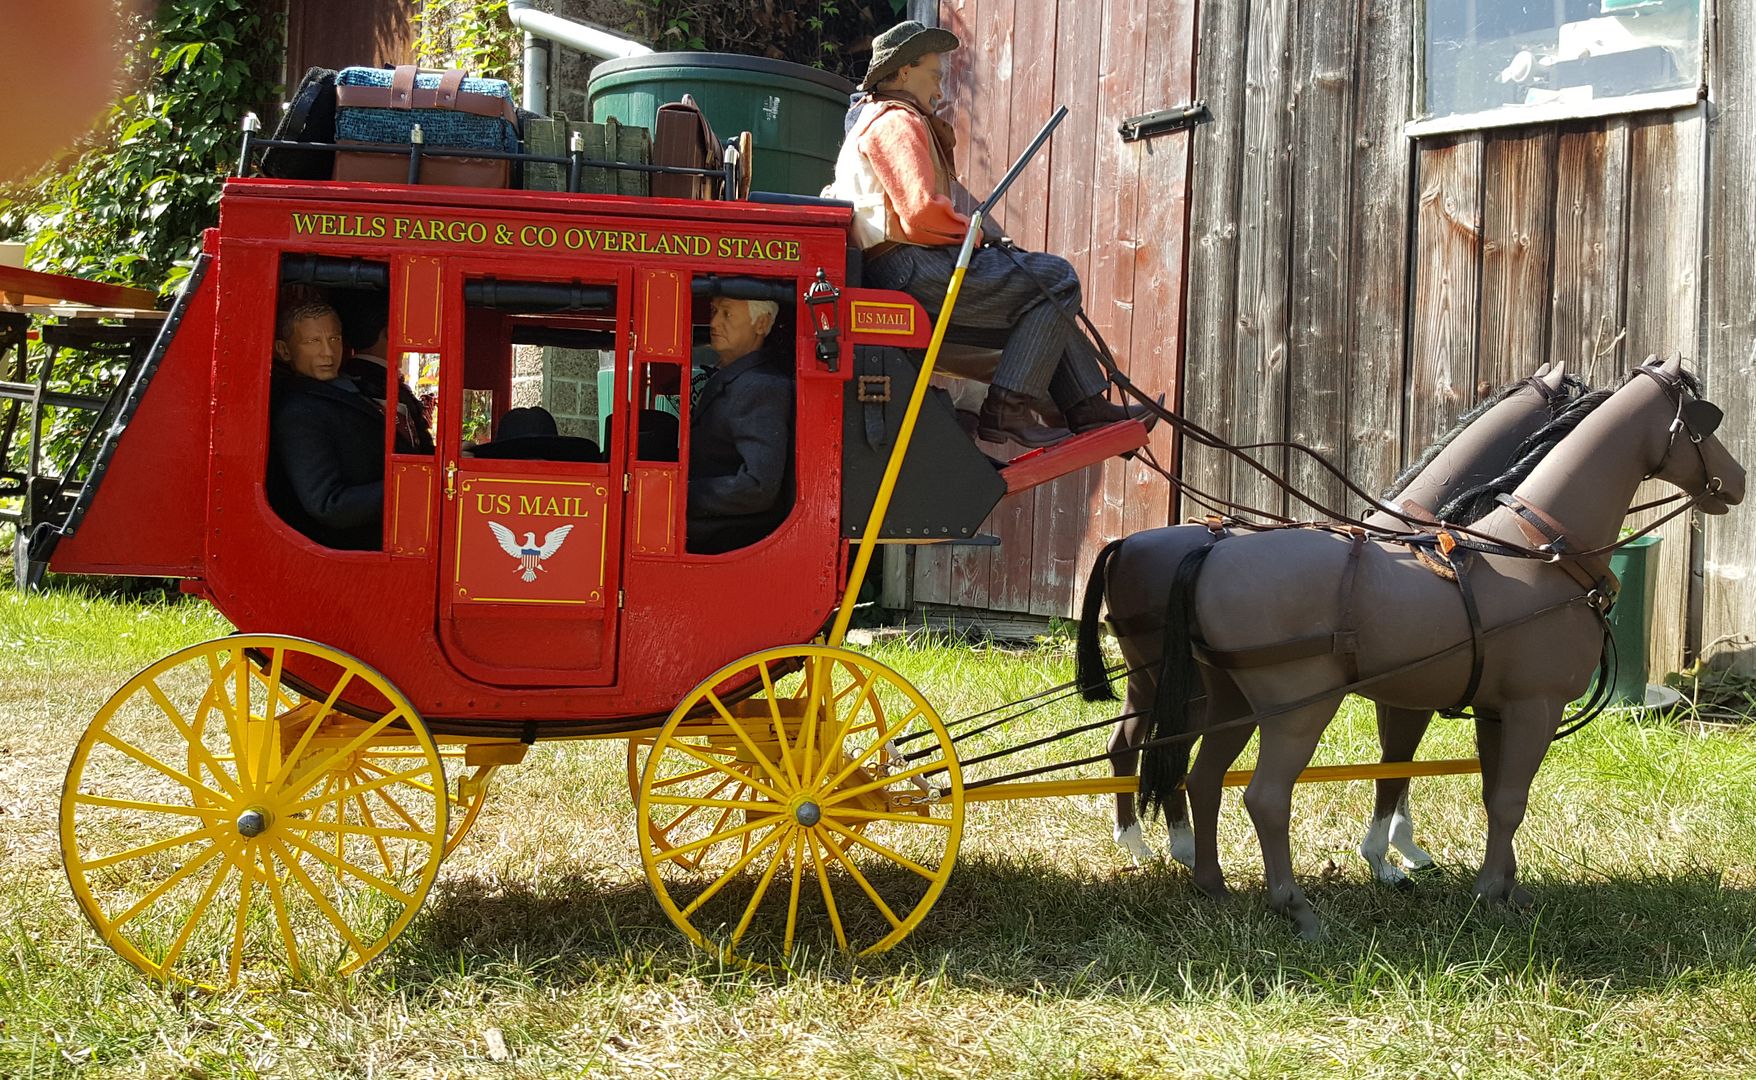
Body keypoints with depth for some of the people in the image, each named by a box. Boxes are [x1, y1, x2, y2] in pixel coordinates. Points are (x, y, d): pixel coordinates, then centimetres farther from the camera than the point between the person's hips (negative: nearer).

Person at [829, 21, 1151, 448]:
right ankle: (1004, 411, -20)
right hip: (914, 268, -11)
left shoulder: (871, 120, 27)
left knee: (1047, 285, 18)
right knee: (1056, 278, -14)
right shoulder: (896, 122, -8)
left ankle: (1087, 406, 13)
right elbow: (922, 212, -20)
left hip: (902, 271, 11)